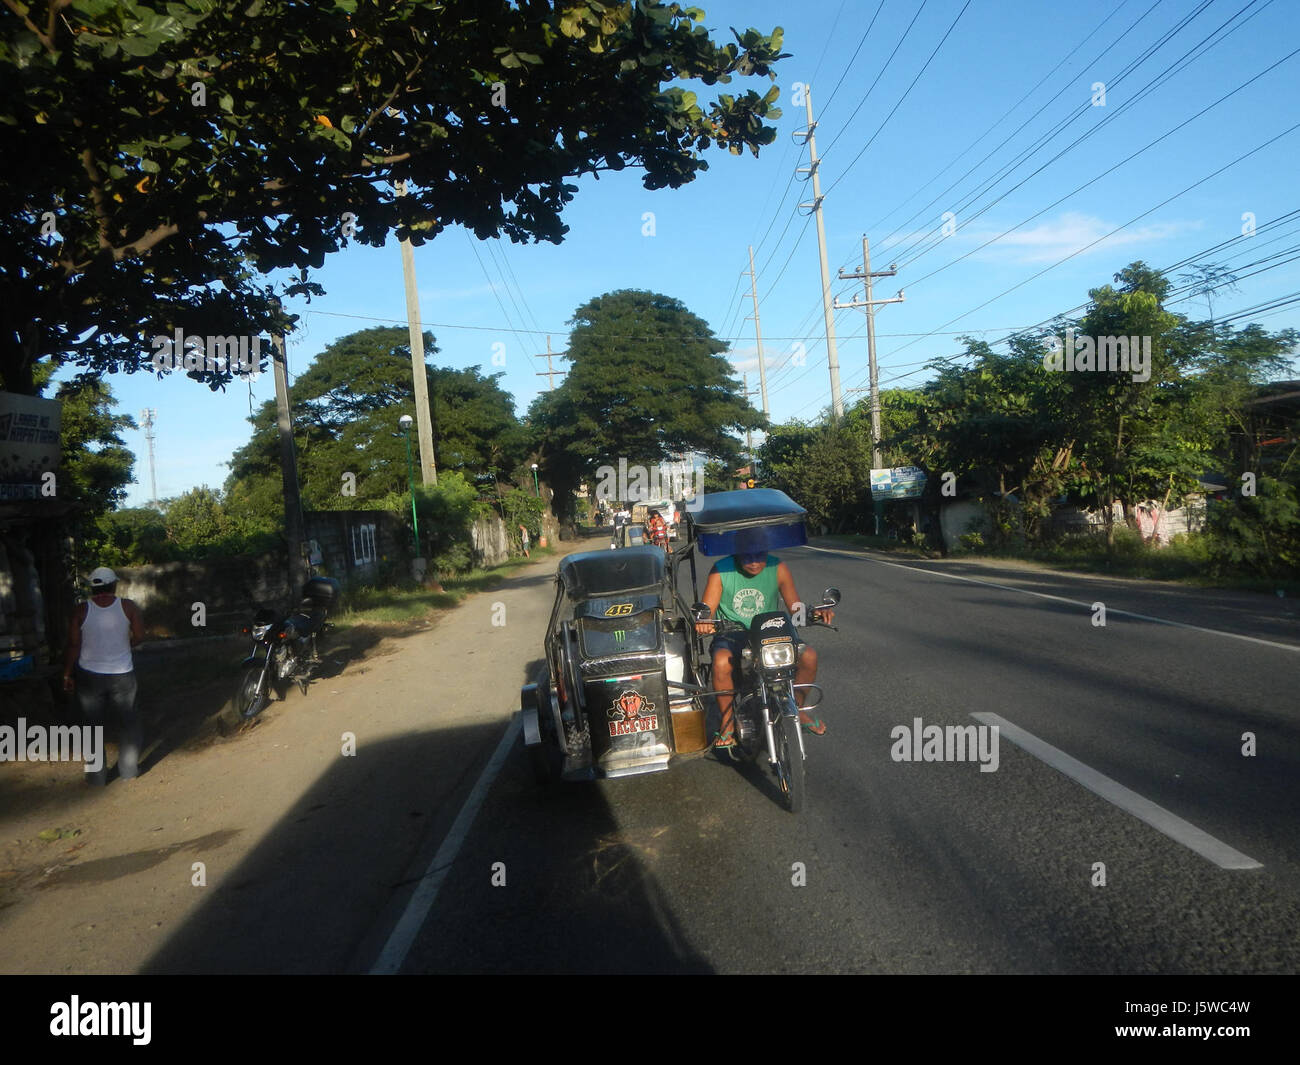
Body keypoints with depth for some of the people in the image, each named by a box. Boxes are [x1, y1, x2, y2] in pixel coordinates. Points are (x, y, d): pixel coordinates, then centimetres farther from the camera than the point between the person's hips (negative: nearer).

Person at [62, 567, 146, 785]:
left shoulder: (81, 611, -7)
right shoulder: (127, 607, -7)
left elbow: (73, 646, -7)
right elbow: (139, 635, -5)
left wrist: (67, 674, 2)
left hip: (89, 676, 0)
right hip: (122, 675, 0)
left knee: (93, 725, 12)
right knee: (129, 723, 17)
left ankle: (97, 775, 18)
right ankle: (128, 769, 19)